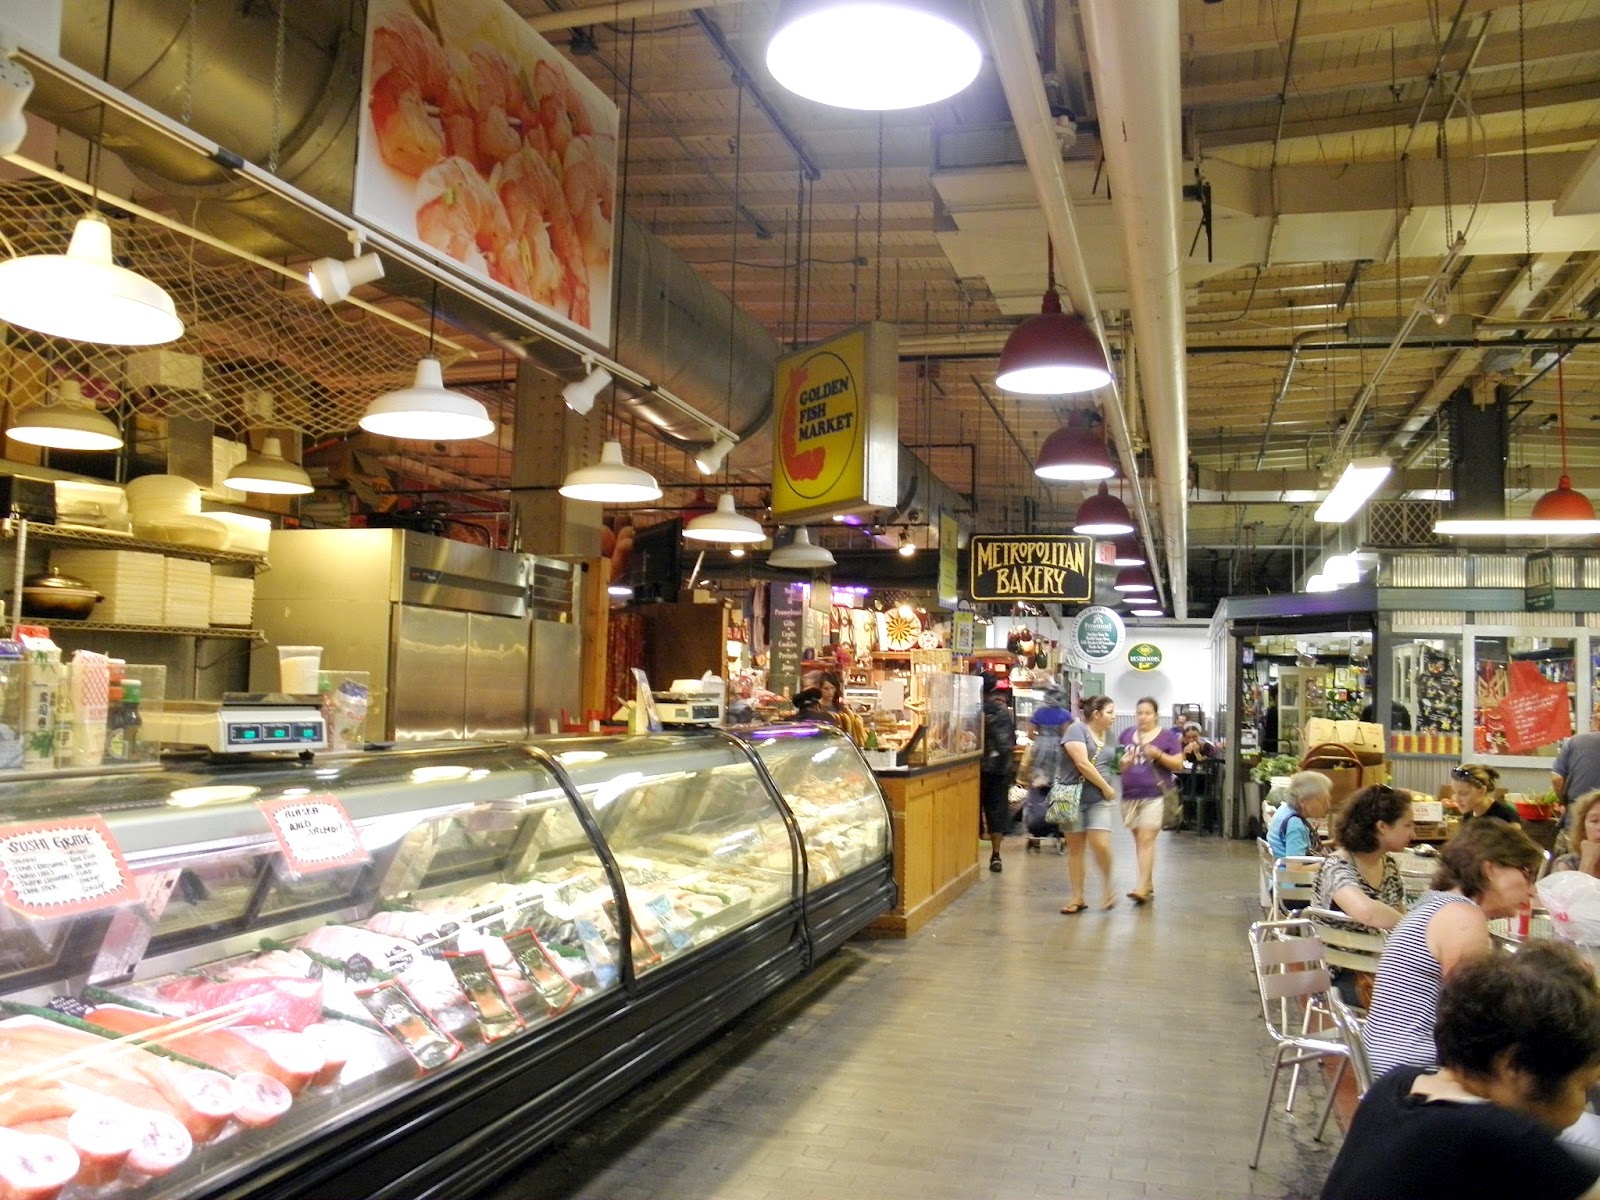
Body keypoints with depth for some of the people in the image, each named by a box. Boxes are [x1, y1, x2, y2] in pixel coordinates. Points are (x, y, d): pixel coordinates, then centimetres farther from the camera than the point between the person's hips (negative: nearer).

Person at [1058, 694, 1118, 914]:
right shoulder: (1077, 729, -10)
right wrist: (1106, 787, -11)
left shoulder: (1108, 735, 11)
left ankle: (1106, 885, 15)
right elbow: (1083, 764, -17)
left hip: (1099, 799, 4)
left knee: (1101, 845, -11)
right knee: (1075, 848, 4)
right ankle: (1077, 897, 14)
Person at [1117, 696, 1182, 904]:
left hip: (1155, 795, -5)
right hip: (1130, 795, 5)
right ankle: (1149, 883, 24)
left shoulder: (1167, 736, 1)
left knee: (1146, 840, -11)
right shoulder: (1126, 735, 12)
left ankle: (1142, 888, -13)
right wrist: (1122, 763, -7)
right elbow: (1117, 763, 16)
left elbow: (1178, 763, -1)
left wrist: (1158, 754, -16)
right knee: (1139, 840, 11)